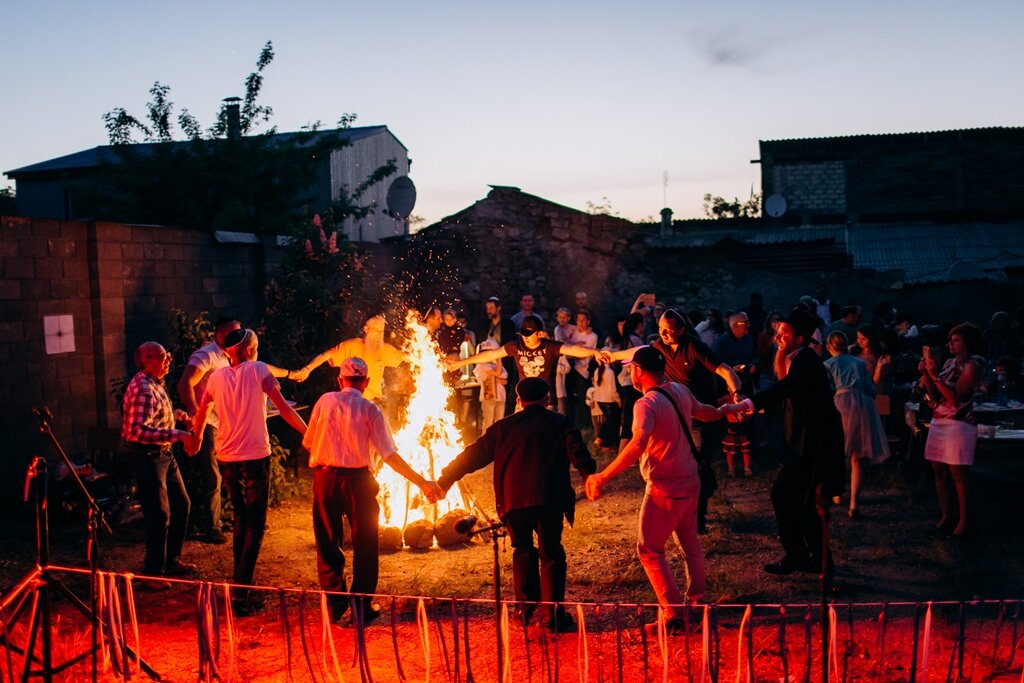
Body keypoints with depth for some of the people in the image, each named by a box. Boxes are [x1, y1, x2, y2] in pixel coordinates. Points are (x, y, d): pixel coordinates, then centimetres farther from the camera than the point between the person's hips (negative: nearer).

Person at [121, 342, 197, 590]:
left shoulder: (156, 383, 10)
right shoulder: (142, 389, -22)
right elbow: (138, 431, -30)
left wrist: (175, 414, 9)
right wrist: (176, 435, -30)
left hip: (163, 453, 10)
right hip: (146, 455, -10)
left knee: (181, 504, 17)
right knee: (160, 515, -5)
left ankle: (171, 560, 31)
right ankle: (153, 573, 7)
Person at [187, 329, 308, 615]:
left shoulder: (217, 377, 8)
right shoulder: (258, 370, -5)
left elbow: (201, 412, 21)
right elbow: (283, 407, -11)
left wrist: (195, 440, 38)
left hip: (226, 458, 5)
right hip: (255, 456, -5)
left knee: (240, 519, 22)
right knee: (255, 525, 0)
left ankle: (239, 586, 28)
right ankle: (240, 593, -7)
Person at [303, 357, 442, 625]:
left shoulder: (325, 401, 1)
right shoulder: (370, 411, -4)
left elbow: (308, 443, 7)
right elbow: (390, 455, -9)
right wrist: (422, 483, -5)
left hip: (325, 478, 2)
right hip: (357, 480, -2)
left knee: (328, 542, 12)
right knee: (364, 544, 10)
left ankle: (334, 605, 17)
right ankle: (361, 608, 12)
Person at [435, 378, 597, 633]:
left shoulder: (503, 428, 16)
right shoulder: (560, 423, 10)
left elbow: (472, 456, 17)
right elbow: (578, 453, -8)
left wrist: (443, 482, 23)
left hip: (513, 501, 2)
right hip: (548, 500, -2)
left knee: (523, 551, 21)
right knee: (551, 555, 6)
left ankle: (525, 608, 24)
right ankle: (553, 616, 4)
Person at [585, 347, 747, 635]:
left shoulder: (647, 404, -23)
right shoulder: (680, 391, 2)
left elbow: (638, 445, -38)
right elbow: (705, 412, 22)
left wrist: (603, 476, -38)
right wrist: (729, 409, 45)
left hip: (665, 489, -8)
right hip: (691, 481, 8)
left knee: (649, 550, 2)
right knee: (690, 541, 24)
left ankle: (675, 614, 0)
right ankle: (697, 599, 37)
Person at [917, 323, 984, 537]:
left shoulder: (972, 366, -8)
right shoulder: (949, 363, 13)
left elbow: (955, 396, -18)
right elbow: (935, 396, 9)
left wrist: (935, 376, -18)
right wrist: (925, 374, -2)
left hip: (959, 425, -7)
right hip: (938, 422, 7)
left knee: (957, 474, -6)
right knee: (939, 472, 9)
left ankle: (963, 520, 1)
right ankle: (946, 515, 18)